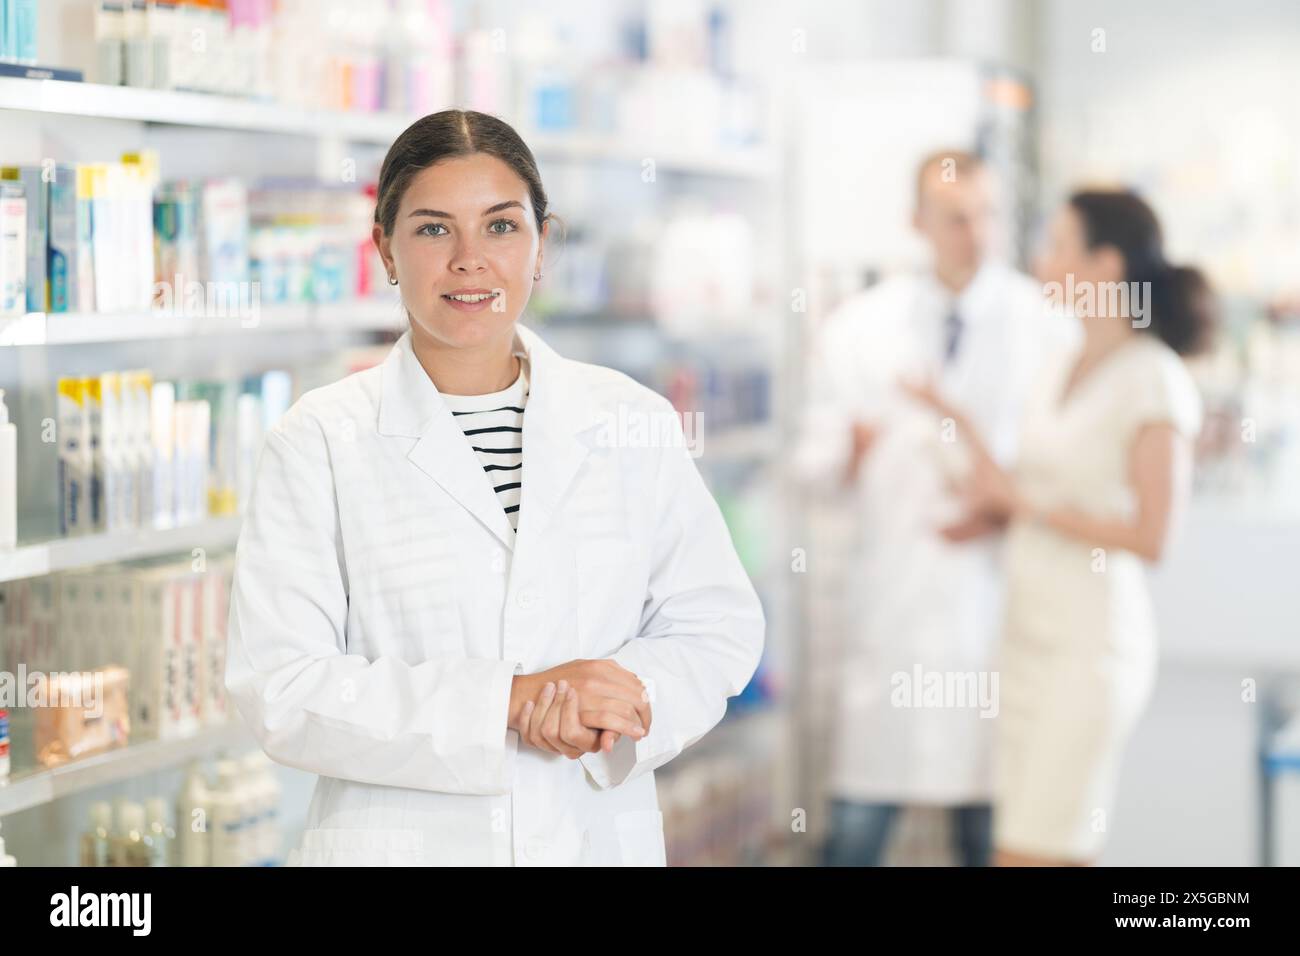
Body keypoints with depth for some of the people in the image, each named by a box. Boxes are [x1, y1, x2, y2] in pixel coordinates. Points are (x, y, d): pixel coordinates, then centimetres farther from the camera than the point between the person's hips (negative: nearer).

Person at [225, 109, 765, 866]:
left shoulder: (633, 423, 0)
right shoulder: (320, 442, -7)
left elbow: (719, 626, 2)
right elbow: (280, 691, -13)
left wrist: (631, 698, -18)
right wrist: (511, 702, -20)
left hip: (599, 837, 2)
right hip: (398, 840, -2)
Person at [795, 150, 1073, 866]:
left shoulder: (1041, 326, 2)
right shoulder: (858, 329, 7)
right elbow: (815, 460, 8)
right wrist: (851, 449, -14)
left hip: (997, 586, -1)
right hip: (892, 589, 1)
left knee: (987, 824, 4)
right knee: (859, 817, 0)